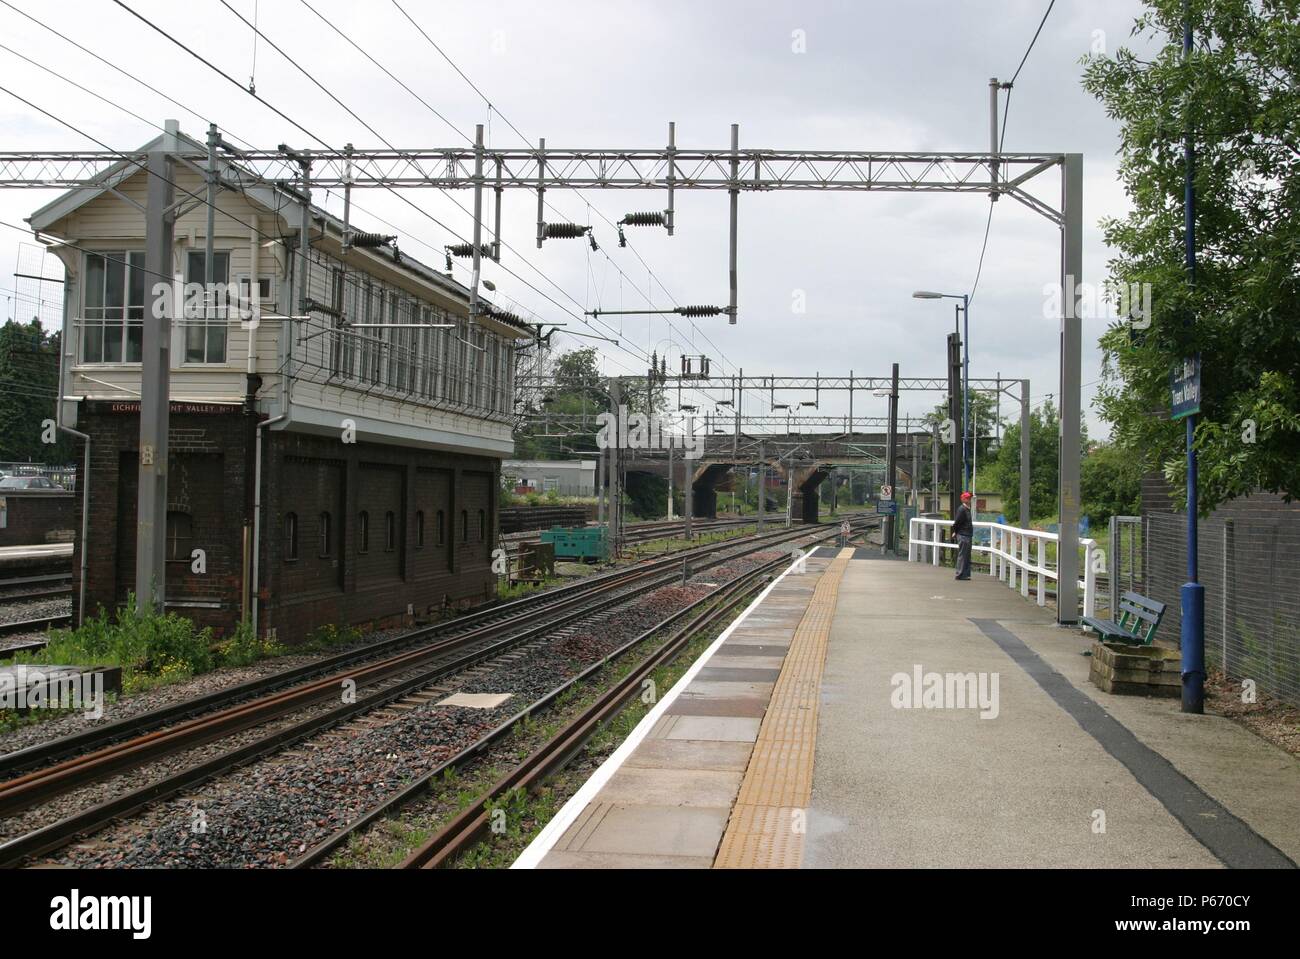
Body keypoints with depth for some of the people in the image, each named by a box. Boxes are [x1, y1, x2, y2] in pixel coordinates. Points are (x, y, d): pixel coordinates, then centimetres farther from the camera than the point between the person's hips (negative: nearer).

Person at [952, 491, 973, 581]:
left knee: (967, 556, 13)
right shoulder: (961, 509, -14)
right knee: (962, 555, -7)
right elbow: (957, 522, -16)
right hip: (963, 536, -10)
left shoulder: (967, 509, 17)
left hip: (967, 536, 10)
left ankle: (965, 574, 18)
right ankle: (960, 575, -3)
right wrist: (955, 532, -6)